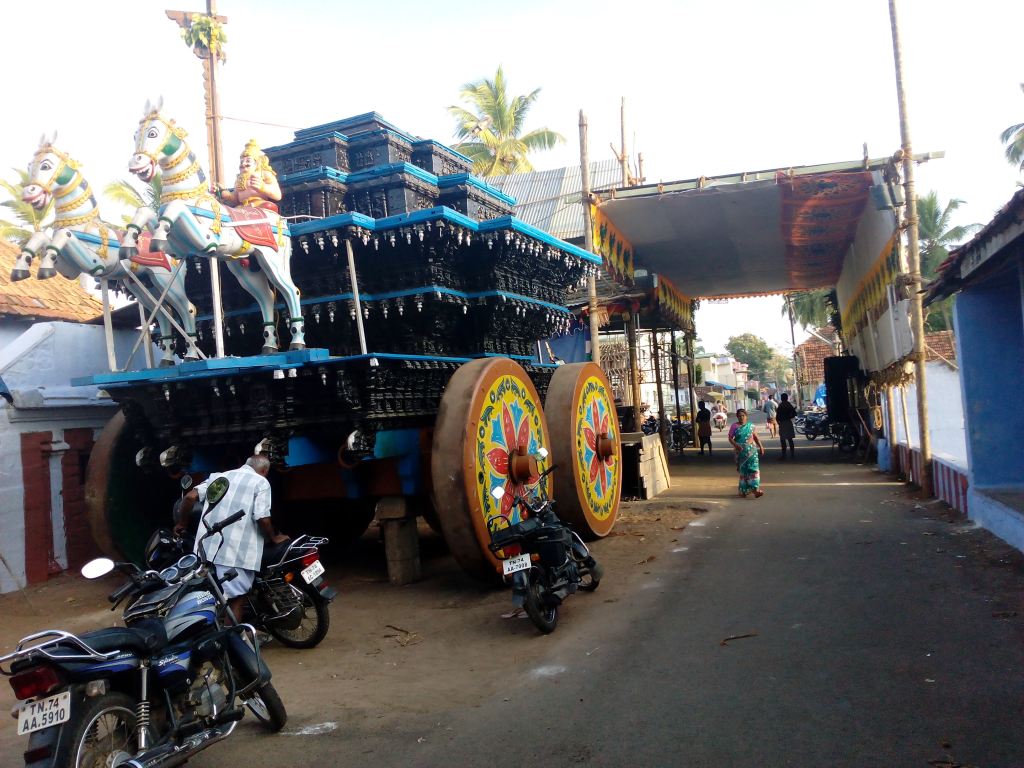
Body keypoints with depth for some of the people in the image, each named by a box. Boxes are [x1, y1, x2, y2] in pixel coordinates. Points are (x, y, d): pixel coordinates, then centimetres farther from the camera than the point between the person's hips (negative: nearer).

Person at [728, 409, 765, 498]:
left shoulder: (750, 425, 6)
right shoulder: (734, 426, -1)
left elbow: (755, 437, 11)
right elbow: (730, 438, -3)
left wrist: (761, 446, 5)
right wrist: (736, 445, -20)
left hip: (752, 450, 1)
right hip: (741, 451, -1)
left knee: (754, 468, -10)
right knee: (743, 470, 5)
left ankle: (755, 489, -13)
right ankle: (744, 490, 16)